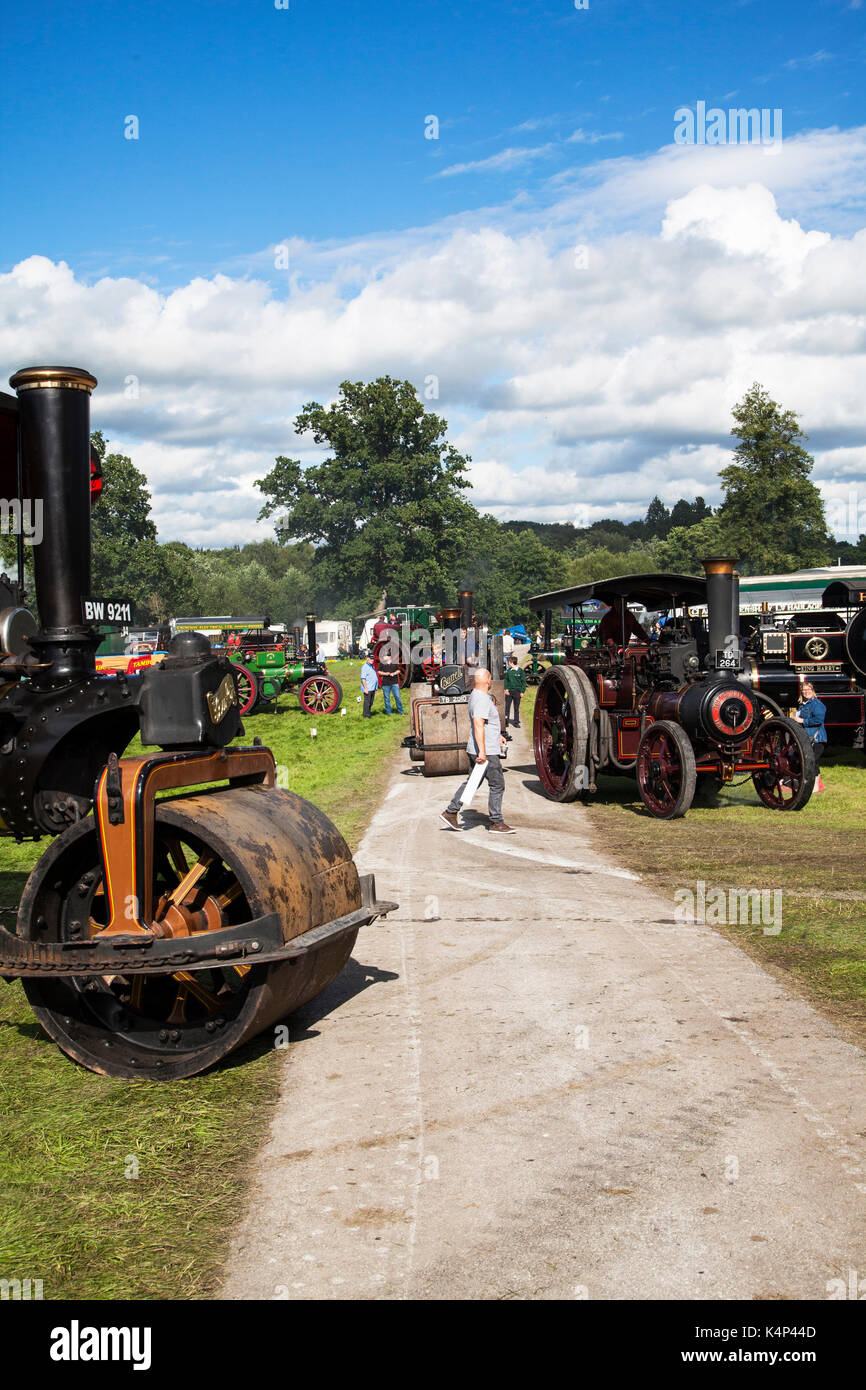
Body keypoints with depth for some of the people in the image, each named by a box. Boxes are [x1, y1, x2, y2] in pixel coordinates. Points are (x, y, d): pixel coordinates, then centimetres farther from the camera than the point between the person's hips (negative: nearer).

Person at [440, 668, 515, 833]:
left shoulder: (476, 696, 14)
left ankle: (450, 812, 17)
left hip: (477, 750, 10)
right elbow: (478, 725, -28)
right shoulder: (482, 699, -19)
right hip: (487, 751, -10)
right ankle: (496, 822, 4)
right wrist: (482, 751, -31)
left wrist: (498, 735, 30)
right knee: (497, 785, -2)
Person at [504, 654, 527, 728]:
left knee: (516, 708, 6)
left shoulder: (520, 671, -5)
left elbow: (524, 682, -2)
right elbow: (506, 680, 11)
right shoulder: (508, 671, 4)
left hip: (517, 692, -3)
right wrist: (506, 689, -2)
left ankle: (516, 722, 14)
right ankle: (506, 722, 6)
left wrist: (522, 692, -7)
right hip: (509, 692, 3)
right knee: (507, 707, 0)